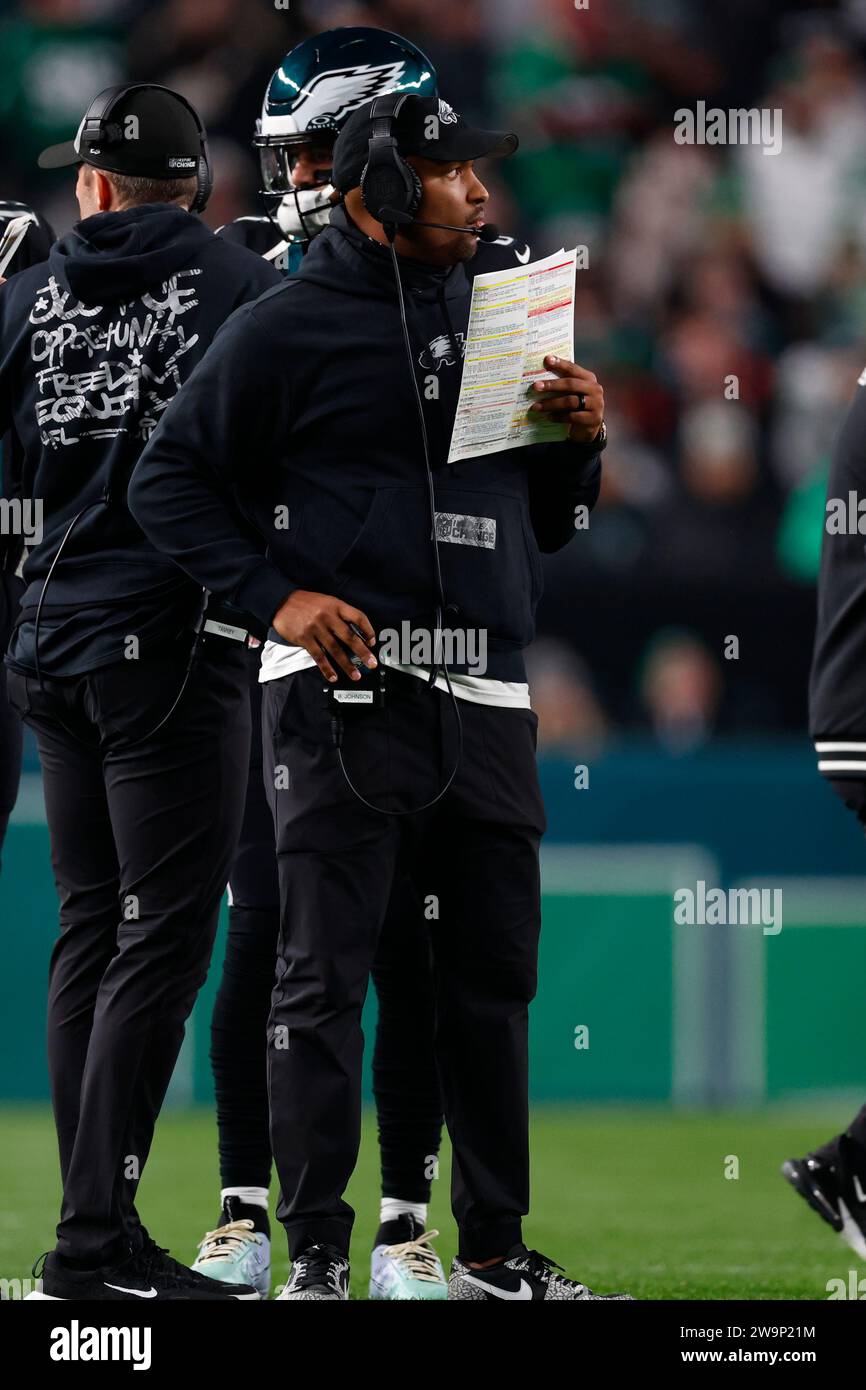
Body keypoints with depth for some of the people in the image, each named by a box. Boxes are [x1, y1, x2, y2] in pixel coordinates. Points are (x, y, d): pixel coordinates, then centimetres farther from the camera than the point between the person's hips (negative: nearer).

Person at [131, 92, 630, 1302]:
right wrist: (276, 597, -11)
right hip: (345, 693, -6)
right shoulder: (289, 329, -2)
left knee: (496, 980, 10)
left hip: (489, 703, 6)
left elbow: (545, 523, 23)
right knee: (325, 977, -5)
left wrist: (579, 443, 2)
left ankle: (493, 1249, 20)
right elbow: (169, 481, -1)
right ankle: (315, 1258, -2)